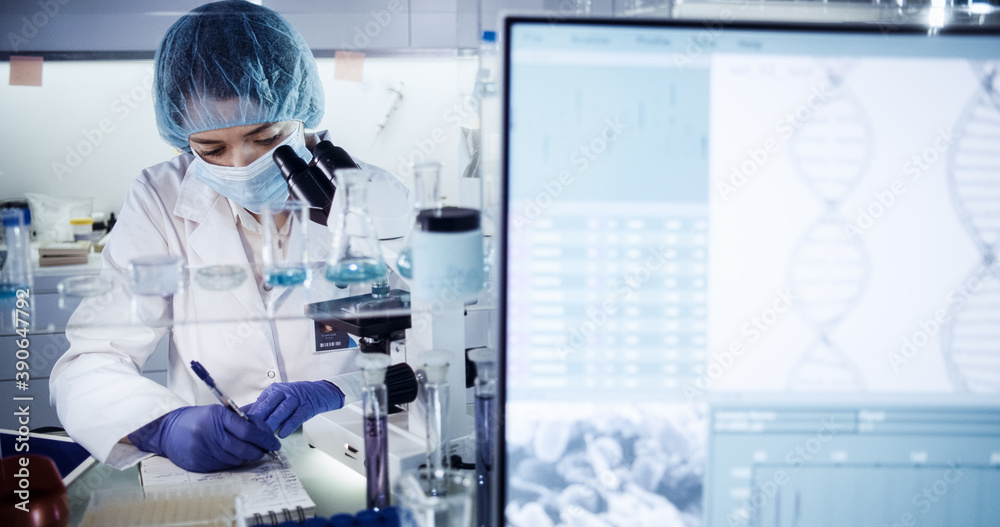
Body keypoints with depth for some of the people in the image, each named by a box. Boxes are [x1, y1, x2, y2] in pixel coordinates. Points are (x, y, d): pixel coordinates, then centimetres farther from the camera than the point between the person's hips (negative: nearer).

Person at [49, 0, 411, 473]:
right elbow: (90, 361, -7)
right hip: (203, 483, 1)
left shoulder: (376, 199, -4)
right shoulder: (161, 202, -2)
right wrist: (166, 425, -28)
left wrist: (335, 396, -24)